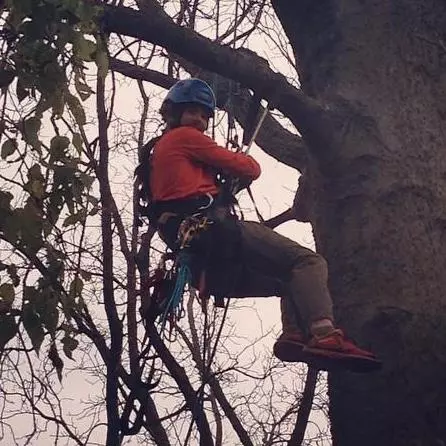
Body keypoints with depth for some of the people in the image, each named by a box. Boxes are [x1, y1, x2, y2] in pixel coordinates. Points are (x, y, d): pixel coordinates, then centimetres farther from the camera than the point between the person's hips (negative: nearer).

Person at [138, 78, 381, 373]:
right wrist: (246, 166, 26)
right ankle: (324, 335, -35)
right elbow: (249, 169, 3)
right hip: (213, 230, -9)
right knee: (308, 262, -16)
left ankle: (294, 336, -10)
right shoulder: (184, 137, 7)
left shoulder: (156, 152, 34)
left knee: (291, 281, 15)